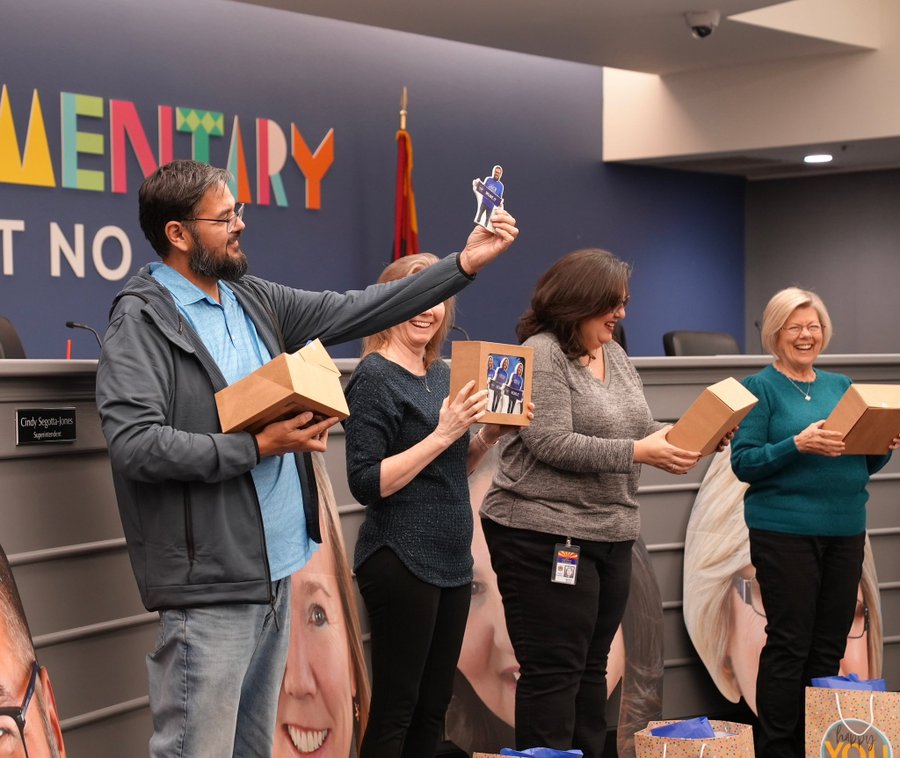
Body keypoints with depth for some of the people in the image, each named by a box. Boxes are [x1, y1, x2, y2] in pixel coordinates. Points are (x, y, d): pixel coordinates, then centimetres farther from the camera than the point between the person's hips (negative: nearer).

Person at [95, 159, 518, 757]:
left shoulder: (254, 301, 13)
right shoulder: (142, 320, -10)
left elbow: (355, 311, 16)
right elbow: (134, 443, -20)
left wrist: (465, 264, 12)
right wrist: (257, 447, -18)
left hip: (276, 570, 8)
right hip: (211, 585, -8)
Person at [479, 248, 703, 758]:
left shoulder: (616, 356, 14)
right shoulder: (542, 354, -12)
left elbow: (641, 429, 18)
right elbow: (552, 443, -20)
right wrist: (638, 454, -20)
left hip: (611, 534, 8)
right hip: (546, 535, -8)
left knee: (593, 668, 13)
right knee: (555, 671, -4)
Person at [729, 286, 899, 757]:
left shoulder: (841, 387, 16)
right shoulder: (760, 388, -2)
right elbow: (743, 462, -10)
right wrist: (798, 445, -22)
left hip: (846, 529, 6)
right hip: (785, 530, -6)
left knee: (830, 645, 8)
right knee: (789, 643, -4)